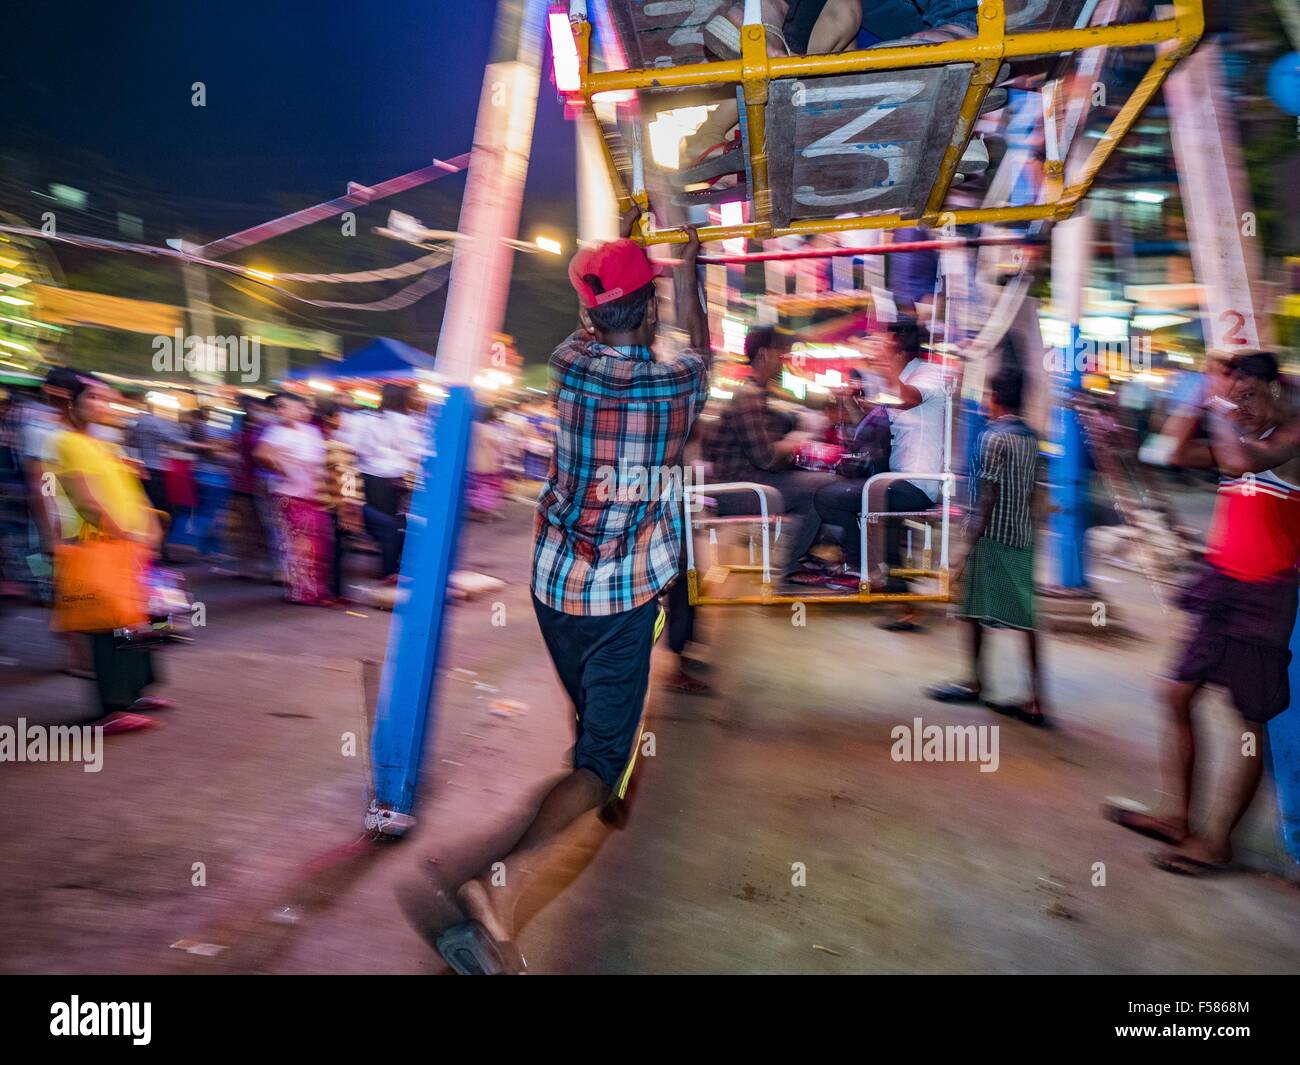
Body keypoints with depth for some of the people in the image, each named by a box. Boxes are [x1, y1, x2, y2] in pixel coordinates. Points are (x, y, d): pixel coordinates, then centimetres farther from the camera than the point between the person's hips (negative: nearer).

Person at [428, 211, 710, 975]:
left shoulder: (568, 364, -3)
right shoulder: (678, 384, -10)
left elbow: (595, 318, 21)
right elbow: (703, 348, 16)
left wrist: (621, 244, 36)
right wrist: (693, 272, 31)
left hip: (554, 582, 5)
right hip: (625, 598, -4)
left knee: (593, 715, 28)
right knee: (601, 755, -1)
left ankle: (613, 797, 52)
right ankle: (507, 881, -18)